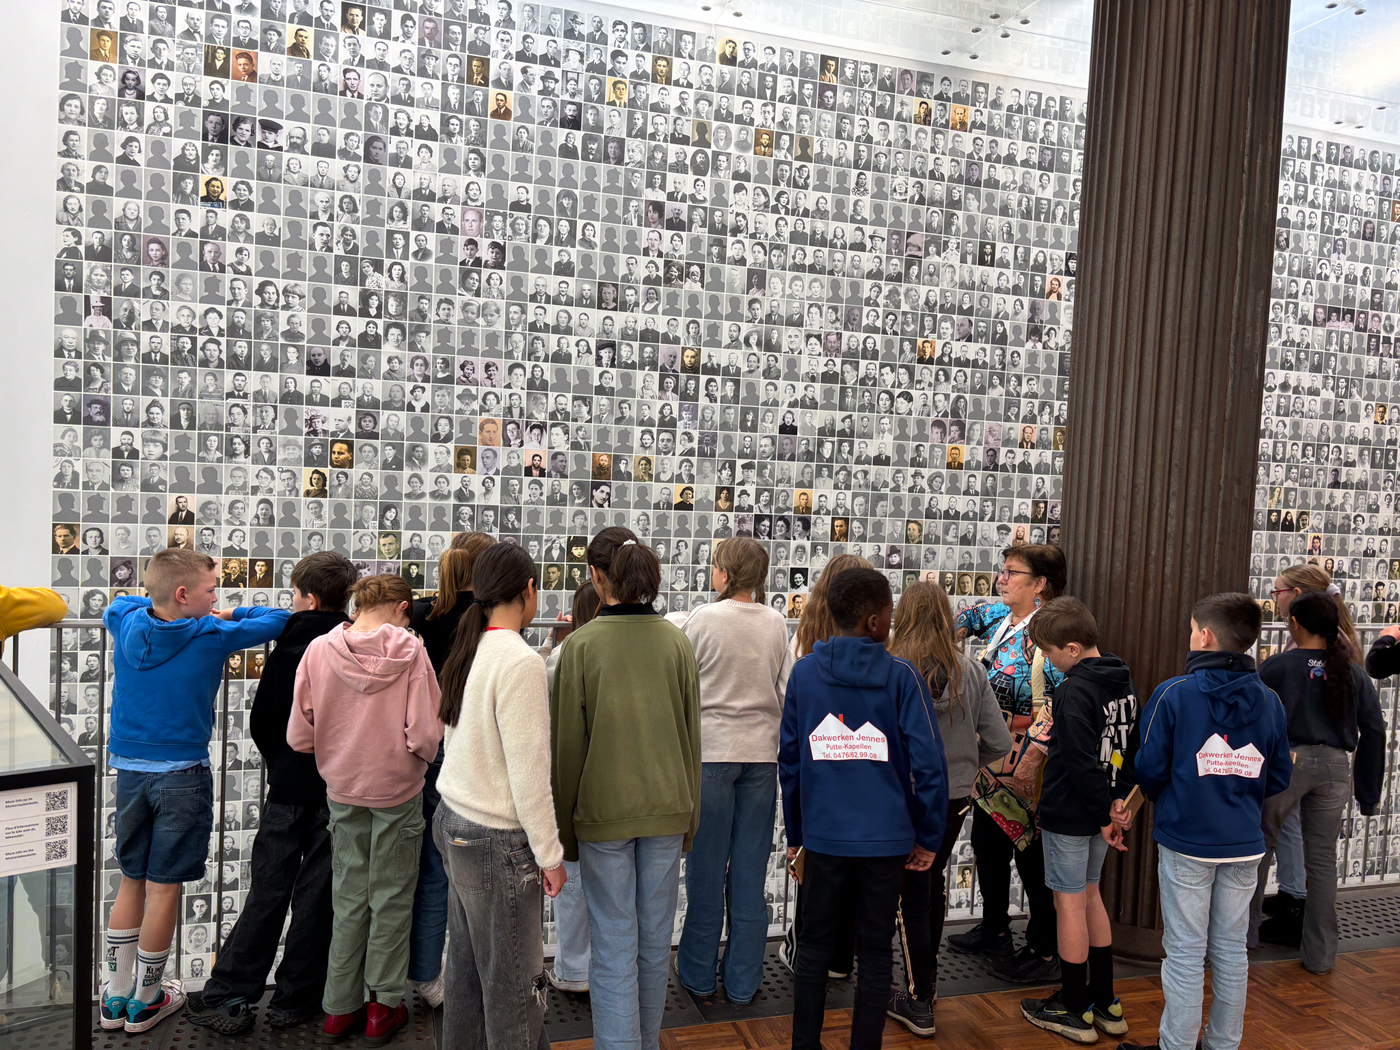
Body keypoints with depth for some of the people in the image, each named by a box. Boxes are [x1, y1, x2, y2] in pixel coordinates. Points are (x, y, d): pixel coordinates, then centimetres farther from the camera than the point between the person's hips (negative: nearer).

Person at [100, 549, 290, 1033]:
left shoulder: (126, 626, -1)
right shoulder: (212, 636, -14)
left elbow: (120, 603, 23)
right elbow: (276, 619, -5)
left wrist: (198, 611, 13)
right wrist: (226, 615, 10)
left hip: (130, 770, 5)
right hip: (182, 773, -5)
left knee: (131, 882, 17)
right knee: (163, 888, 6)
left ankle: (116, 996, 27)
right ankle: (145, 1001, 19)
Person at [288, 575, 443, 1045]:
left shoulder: (318, 650, -9)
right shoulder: (409, 651, -17)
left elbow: (299, 736, -6)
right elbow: (425, 733, -20)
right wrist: (418, 758, 2)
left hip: (342, 790, 3)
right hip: (398, 790, -3)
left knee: (349, 896, 16)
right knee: (391, 897, 12)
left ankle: (341, 1007, 26)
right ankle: (383, 1006, 21)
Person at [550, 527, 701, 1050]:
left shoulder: (581, 644, -11)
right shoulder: (676, 640, -2)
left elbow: (567, 743, -6)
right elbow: (692, 732, 5)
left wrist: (565, 828, 5)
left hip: (604, 809, -3)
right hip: (667, 806, 4)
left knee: (614, 948, 6)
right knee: (655, 941, 16)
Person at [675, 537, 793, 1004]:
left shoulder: (702, 620, -11)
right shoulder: (776, 623, -1)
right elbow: (787, 690, 5)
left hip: (711, 749, -3)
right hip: (762, 751, 3)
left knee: (707, 865, 10)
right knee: (750, 865, 10)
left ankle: (698, 974, 23)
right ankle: (742, 980, 20)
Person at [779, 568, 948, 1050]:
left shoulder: (803, 672, -2)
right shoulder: (902, 676, -9)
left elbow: (789, 758, 2)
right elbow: (928, 763, -11)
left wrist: (796, 832, 11)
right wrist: (928, 837, 0)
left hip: (823, 835, 2)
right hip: (887, 838, -2)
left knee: (815, 948, 17)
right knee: (875, 955, 13)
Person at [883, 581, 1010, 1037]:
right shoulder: (971, 672, -7)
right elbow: (999, 743, -5)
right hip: (956, 798, 4)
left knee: (912, 896, 10)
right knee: (934, 879, 26)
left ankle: (919, 1003, 22)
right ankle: (927, 979, 39)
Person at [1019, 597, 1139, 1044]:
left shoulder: (1074, 691, -22)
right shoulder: (1123, 681, 5)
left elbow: (1079, 761, -25)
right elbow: (1131, 747, 10)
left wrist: (1103, 811, -15)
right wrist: (1115, 802, 10)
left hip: (1069, 812, -9)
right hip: (1100, 808, 9)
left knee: (1069, 902, 3)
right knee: (1089, 894, 19)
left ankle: (1074, 1011, 15)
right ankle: (1105, 1003, 27)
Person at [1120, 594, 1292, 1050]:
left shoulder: (1174, 693, -13)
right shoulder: (1270, 701, 1)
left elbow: (1149, 768, -11)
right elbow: (1279, 778, 6)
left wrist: (1164, 799, 10)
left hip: (1186, 842, -4)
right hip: (1245, 844, 5)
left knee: (1185, 952, 4)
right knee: (1231, 948, 16)